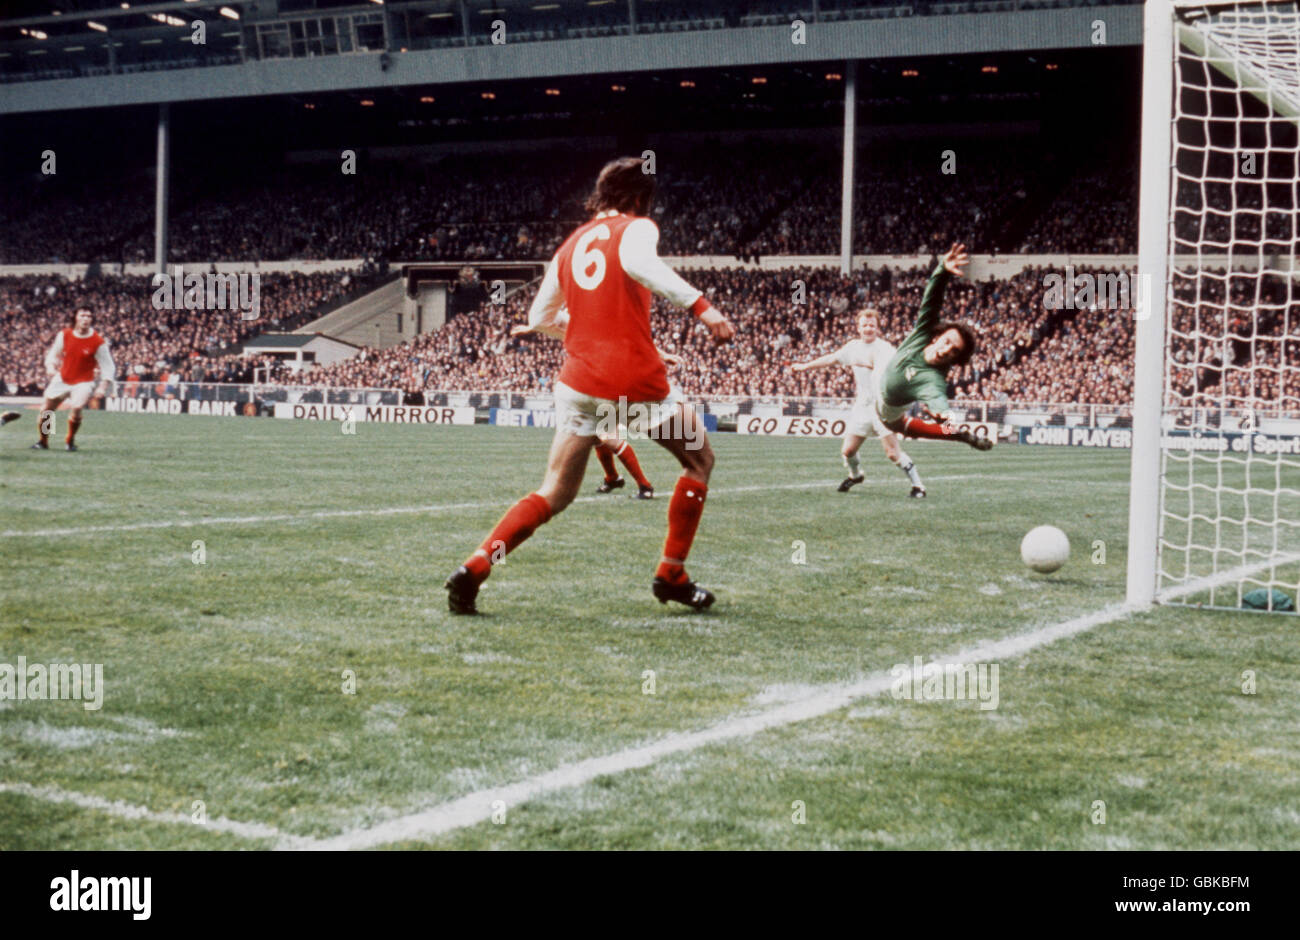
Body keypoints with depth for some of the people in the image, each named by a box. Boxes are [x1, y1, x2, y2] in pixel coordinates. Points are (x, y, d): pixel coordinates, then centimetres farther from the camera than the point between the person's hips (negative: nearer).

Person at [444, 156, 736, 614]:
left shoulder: (570, 245, 18)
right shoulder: (636, 228, 1)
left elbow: (540, 317, 21)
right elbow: (639, 262, -24)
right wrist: (700, 305, -30)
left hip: (579, 382, 5)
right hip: (636, 379, -5)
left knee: (554, 494, 12)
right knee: (699, 459, 18)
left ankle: (474, 567, -7)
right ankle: (671, 576, 15)